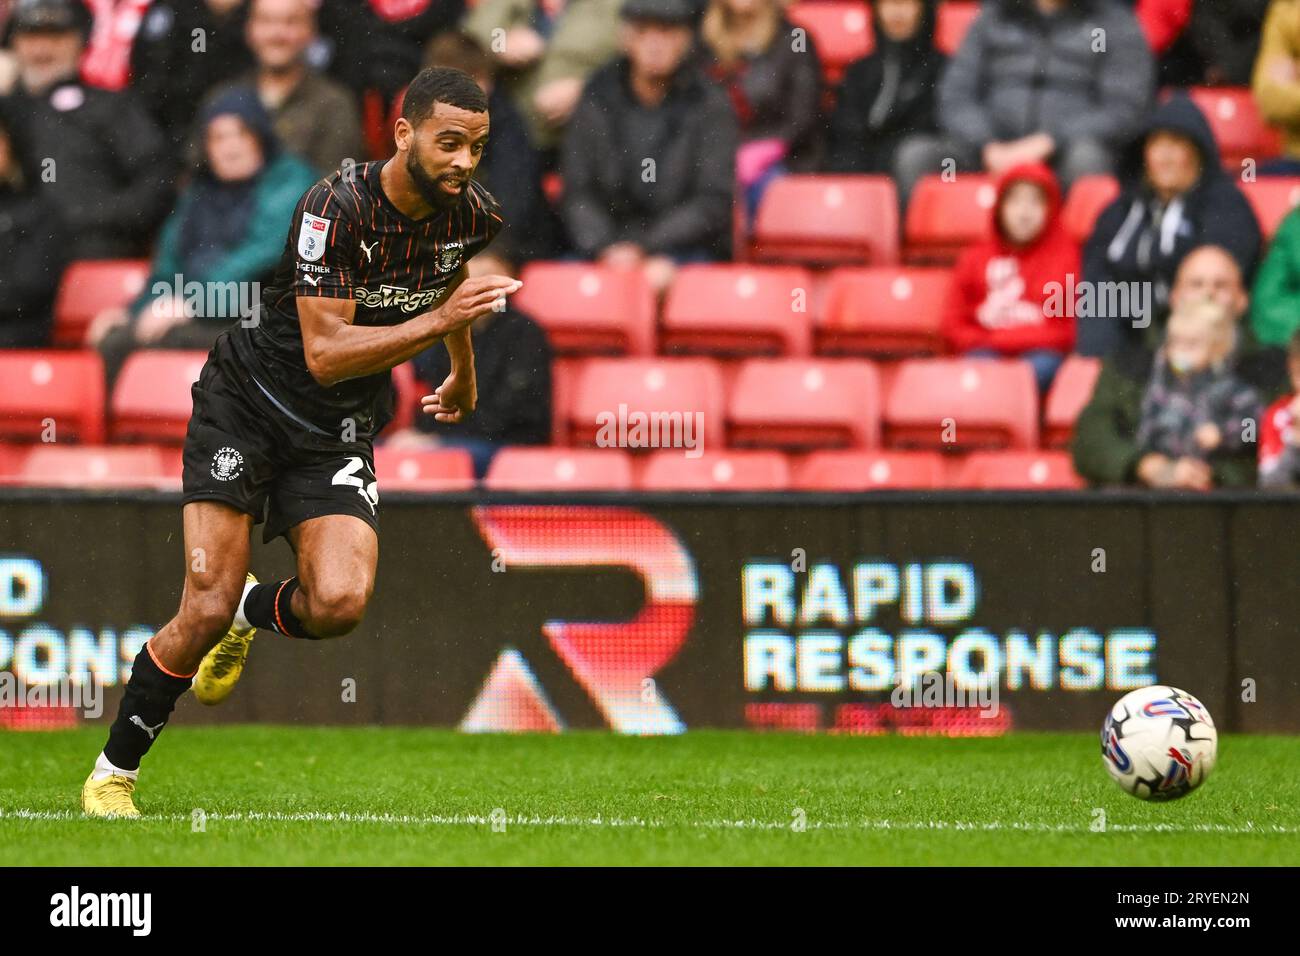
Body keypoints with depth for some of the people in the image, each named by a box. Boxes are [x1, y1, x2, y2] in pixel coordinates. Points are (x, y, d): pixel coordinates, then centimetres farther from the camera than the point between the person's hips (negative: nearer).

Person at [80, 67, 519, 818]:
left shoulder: (473, 216, -5)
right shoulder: (336, 208, -23)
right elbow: (325, 353, -27)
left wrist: (464, 374, 37)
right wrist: (439, 322, -34)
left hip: (338, 435, 4)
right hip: (247, 404, -4)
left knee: (340, 602, -21)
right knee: (207, 611, -12)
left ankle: (253, 611, 16)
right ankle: (114, 771, 9)